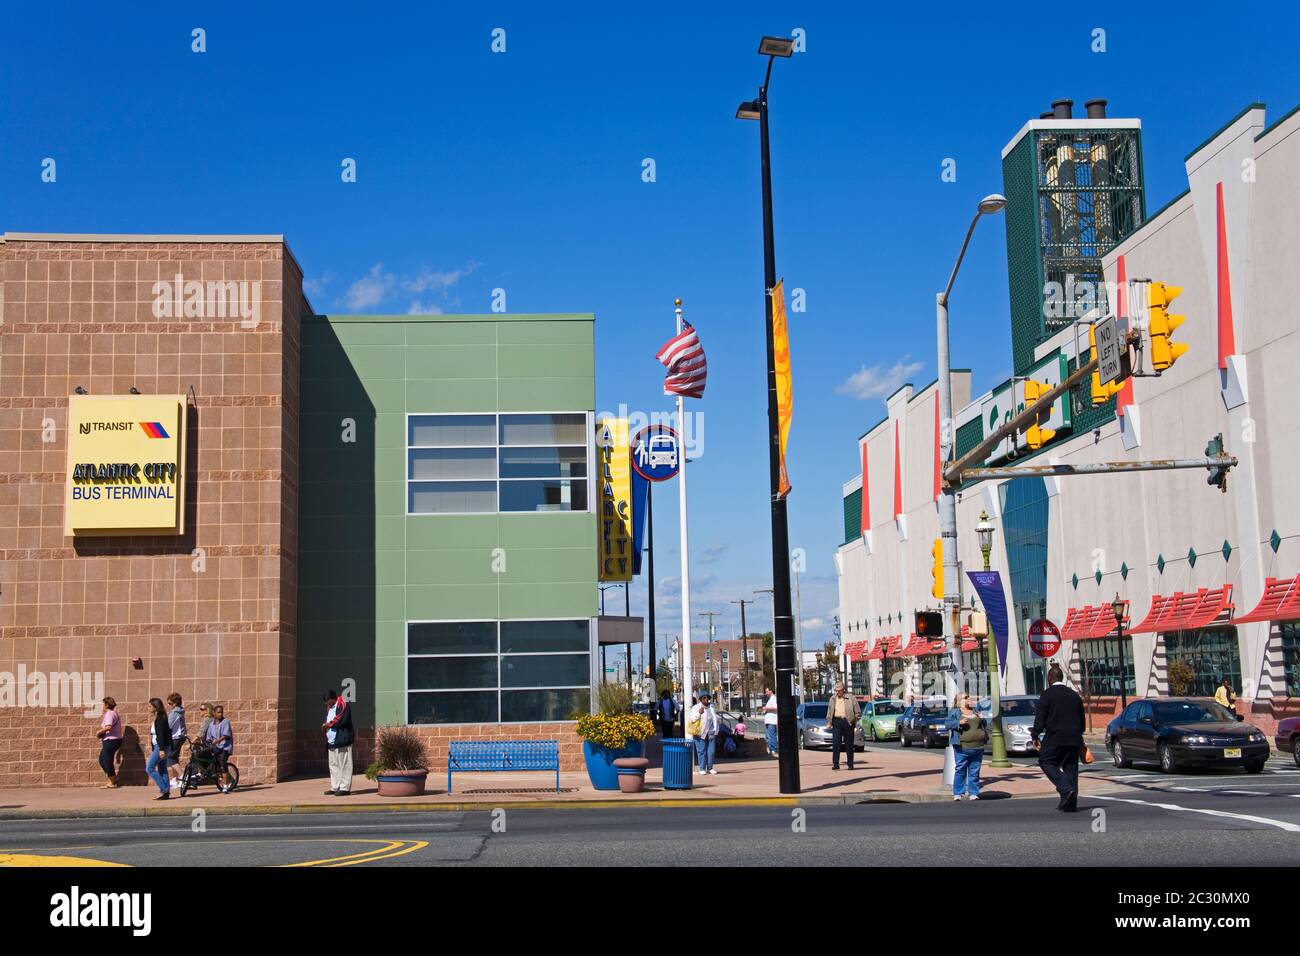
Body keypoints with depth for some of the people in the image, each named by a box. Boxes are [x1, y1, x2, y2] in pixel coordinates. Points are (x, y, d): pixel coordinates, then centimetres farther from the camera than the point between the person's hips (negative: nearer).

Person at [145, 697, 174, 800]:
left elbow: (161, 735, -21)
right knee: (162, 770, 10)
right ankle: (165, 792, 10)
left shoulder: (159, 719, -15)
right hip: (161, 747, 10)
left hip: (160, 747, -10)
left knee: (149, 768, -7)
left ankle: (164, 789, -10)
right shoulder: (160, 718, 15)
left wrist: (161, 750, -26)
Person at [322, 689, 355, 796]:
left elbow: (343, 720, -19)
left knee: (344, 765, -5)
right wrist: (326, 726, 3)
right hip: (331, 741, 9)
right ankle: (335, 787, 18)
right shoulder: (329, 708, 20)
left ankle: (345, 788, -4)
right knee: (333, 765, 12)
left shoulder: (343, 705, -8)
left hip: (342, 741, -9)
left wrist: (329, 724, -10)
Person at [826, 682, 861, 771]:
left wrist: (853, 721, -2)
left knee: (849, 745, 3)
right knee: (836, 744, -7)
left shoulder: (851, 698, 1)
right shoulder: (833, 699, 13)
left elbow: (858, 712, 4)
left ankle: (850, 764, 12)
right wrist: (829, 722, 11)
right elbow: (829, 712, 19)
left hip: (847, 722, -2)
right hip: (836, 722, 2)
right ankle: (835, 764, -7)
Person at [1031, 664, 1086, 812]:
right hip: (1074, 739, 6)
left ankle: (1066, 790, -13)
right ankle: (1071, 803, 7)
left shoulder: (1047, 694, -6)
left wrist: (1034, 736, -4)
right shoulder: (1074, 695, 14)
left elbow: (1040, 717, -10)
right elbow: (1082, 719, 19)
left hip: (1055, 738, -6)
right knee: (1071, 767, 9)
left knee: (1046, 762, 5)